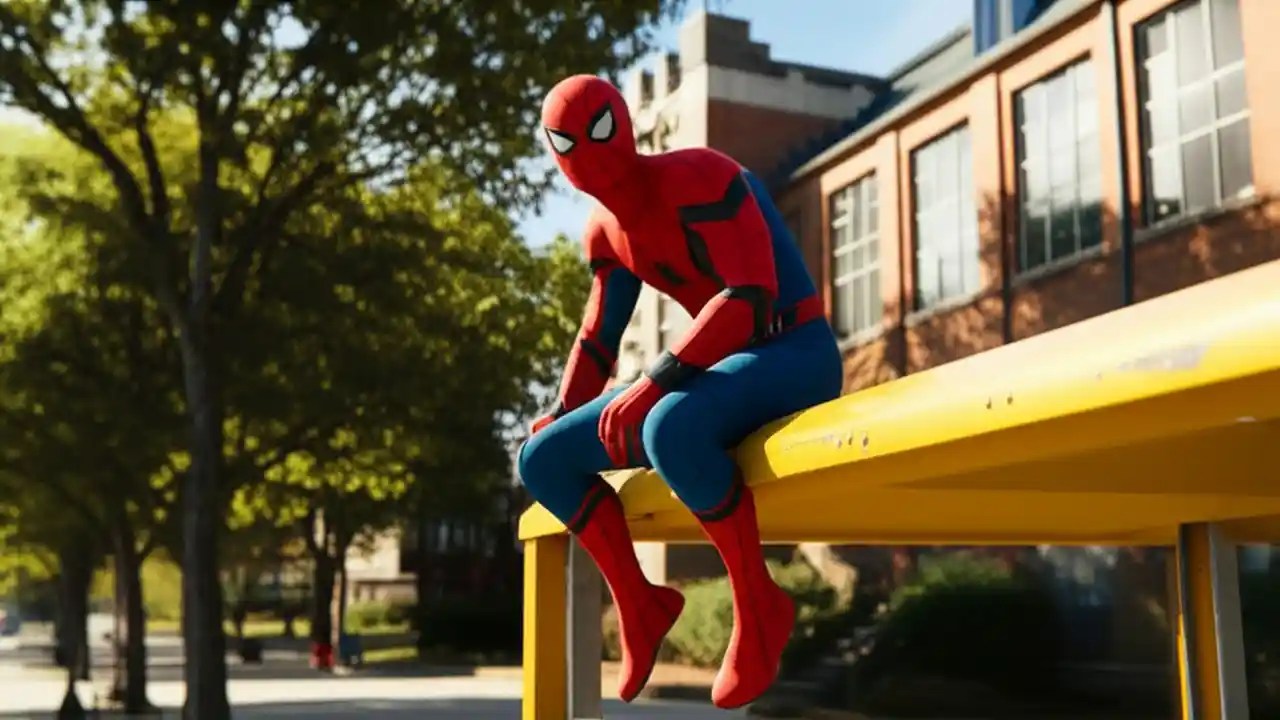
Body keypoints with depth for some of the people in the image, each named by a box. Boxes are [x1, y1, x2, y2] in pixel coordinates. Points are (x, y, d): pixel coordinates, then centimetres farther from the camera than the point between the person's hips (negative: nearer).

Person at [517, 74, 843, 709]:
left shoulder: (696, 178, -17)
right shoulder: (604, 228, 8)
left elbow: (750, 295, -28)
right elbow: (599, 335, 20)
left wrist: (655, 382, -34)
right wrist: (560, 418, 10)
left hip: (797, 355, -8)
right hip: (726, 366, 8)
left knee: (669, 428, -42)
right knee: (541, 460, 1)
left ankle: (758, 609, -23)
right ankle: (638, 606, 11)